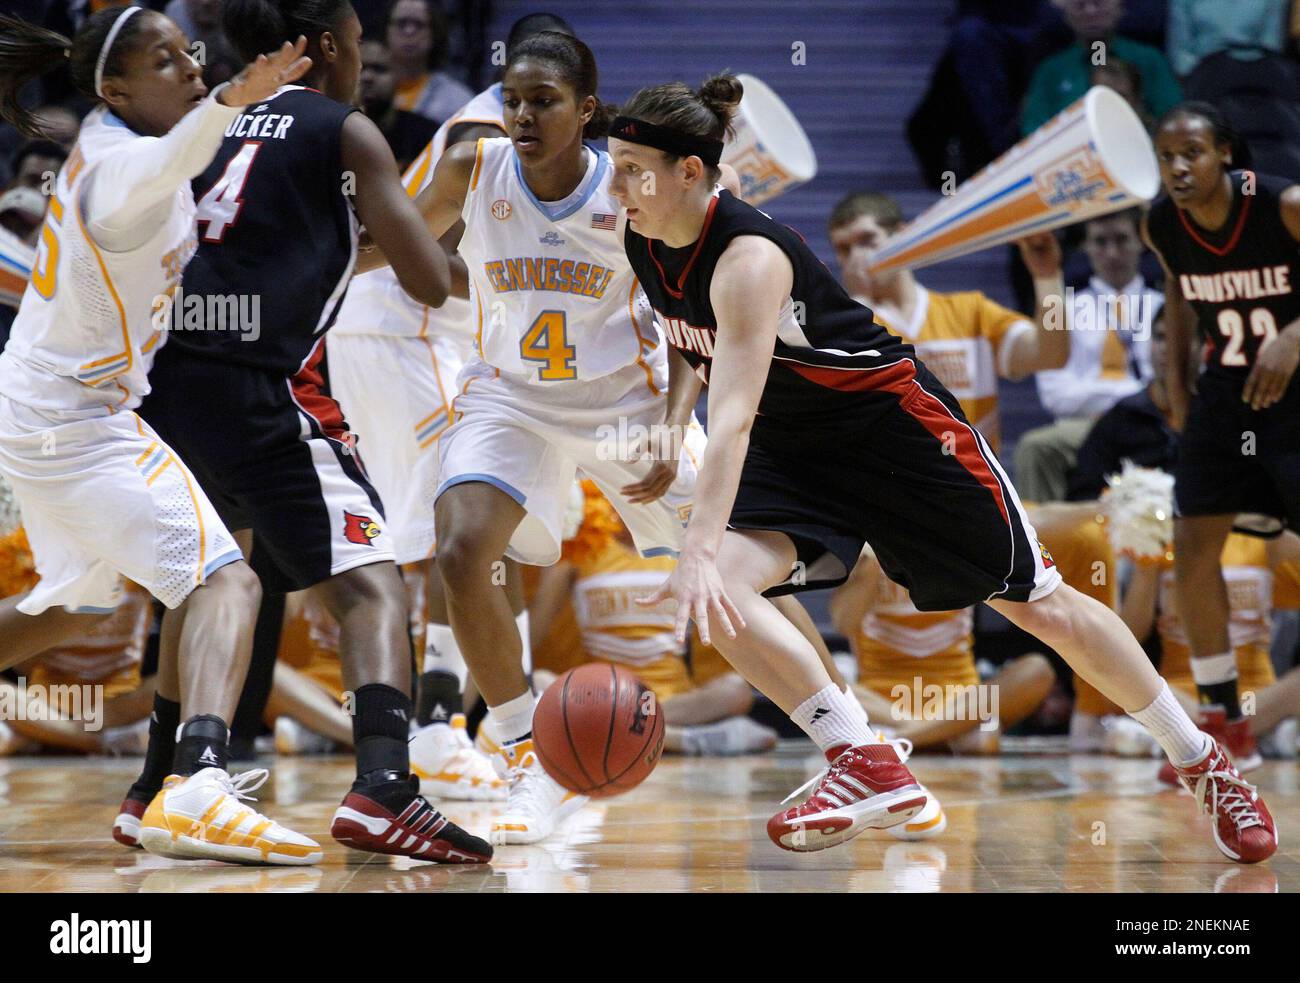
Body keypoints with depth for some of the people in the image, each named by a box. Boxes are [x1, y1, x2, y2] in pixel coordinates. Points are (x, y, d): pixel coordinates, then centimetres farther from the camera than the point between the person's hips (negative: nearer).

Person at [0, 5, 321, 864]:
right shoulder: (124, 164, -19)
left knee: (71, 601, 30)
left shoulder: (102, 143, 9)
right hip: (81, 423, -10)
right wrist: (232, 102, -67)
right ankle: (190, 791, -42)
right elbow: (169, 161, -46)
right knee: (226, 578, -22)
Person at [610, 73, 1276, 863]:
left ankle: (1201, 759, 19)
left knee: (1037, 602, 2)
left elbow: (733, 418, -41)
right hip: (791, 449, 7)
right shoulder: (645, 245, -6)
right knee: (717, 595, -20)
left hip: (891, 423, -7)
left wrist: (700, 553, -51)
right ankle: (870, 770, -17)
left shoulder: (747, 258, -30)